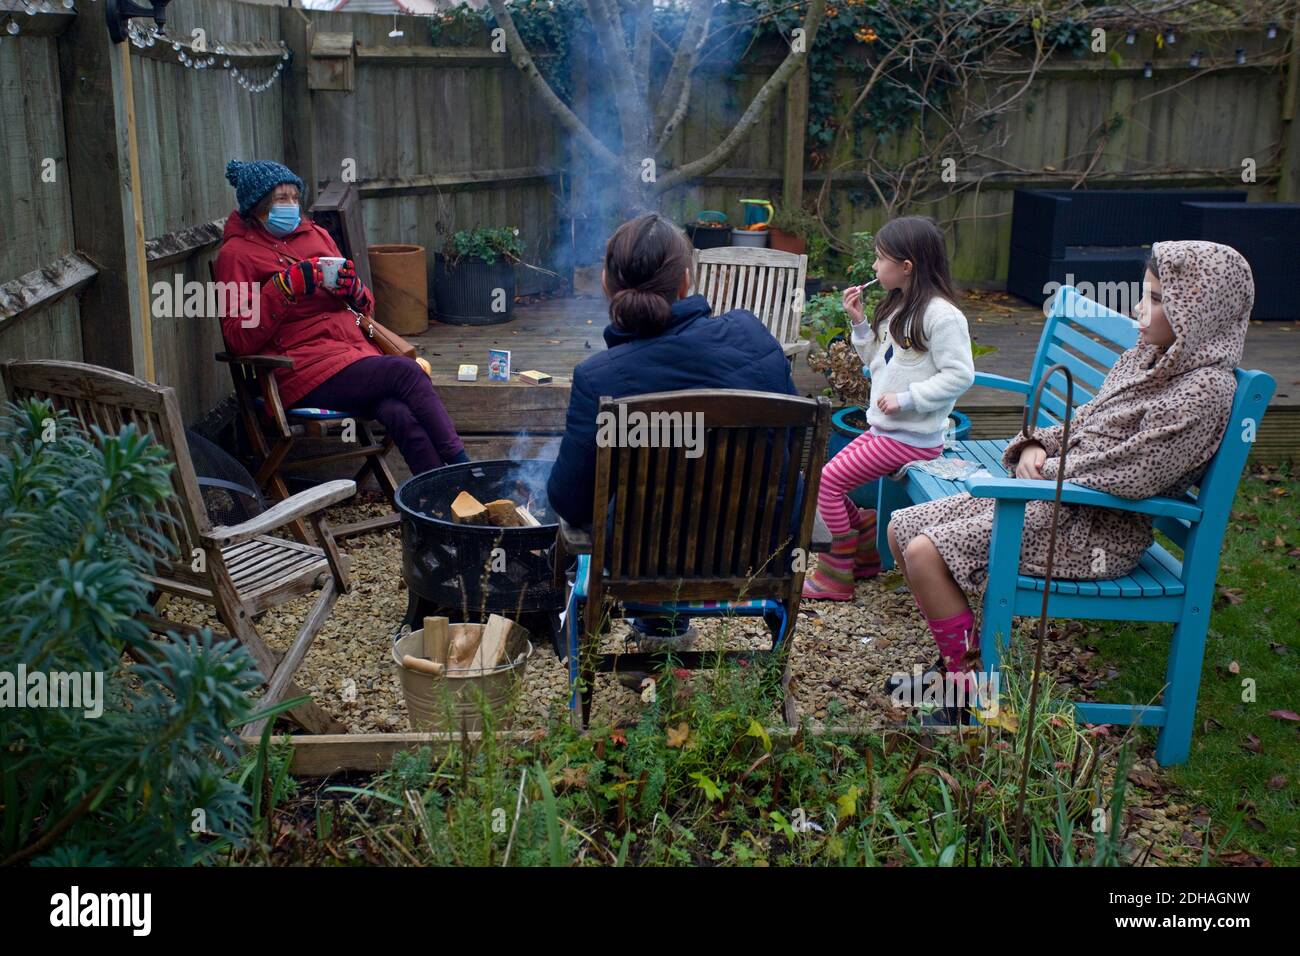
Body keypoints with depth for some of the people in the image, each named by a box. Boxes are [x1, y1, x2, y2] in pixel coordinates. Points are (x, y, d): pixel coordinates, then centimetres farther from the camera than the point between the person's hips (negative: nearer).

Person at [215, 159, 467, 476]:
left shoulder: (316, 235, 21)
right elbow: (240, 339, -5)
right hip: (304, 370, -5)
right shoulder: (236, 253, 5)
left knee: (400, 414, -28)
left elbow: (365, 306, 24)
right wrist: (285, 287, -14)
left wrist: (352, 286, 0)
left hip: (357, 348, 5)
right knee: (405, 372, -27)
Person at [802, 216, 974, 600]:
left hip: (913, 437, -10)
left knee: (829, 481, -12)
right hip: (883, 426, 10)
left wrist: (906, 398, -23)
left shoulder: (941, 314, -17)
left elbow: (960, 374, -20)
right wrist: (859, 323, 5)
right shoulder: (897, 307, 12)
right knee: (826, 478, 8)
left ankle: (836, 577, 1)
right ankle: (867, 552, 23)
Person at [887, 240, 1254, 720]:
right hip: (1056, 498, 9)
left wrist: (1050, 472, -10)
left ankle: (972, 689, -4)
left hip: (1099, 529, -9)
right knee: (902, 528, 4)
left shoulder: (1204, 390, -16)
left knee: (926, 553, -21)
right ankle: (959, 654, 17)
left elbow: (1131, 476, -22)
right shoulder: (1144, 357, 11)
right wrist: (1037, 446, -2)